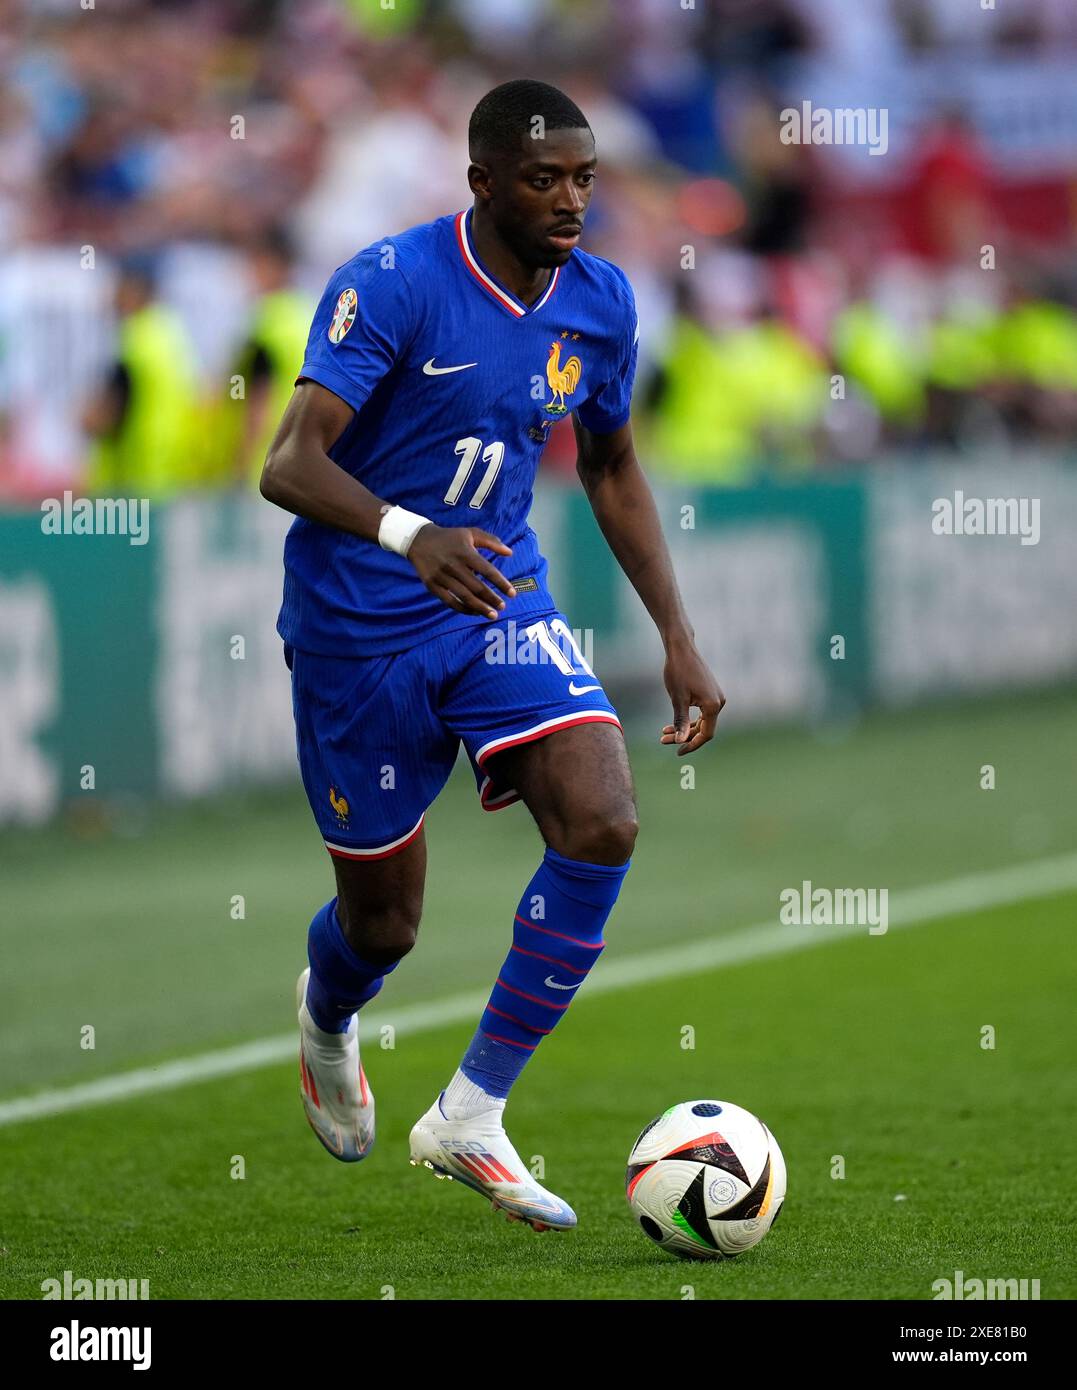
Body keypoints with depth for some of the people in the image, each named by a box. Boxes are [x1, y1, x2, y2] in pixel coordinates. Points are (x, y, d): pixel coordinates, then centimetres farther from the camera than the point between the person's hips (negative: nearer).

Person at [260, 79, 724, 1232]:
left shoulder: (598, 302, -1)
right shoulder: (391, 283, -20)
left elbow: (612, 467, 16)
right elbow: (290, 465, -28)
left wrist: (678, 639, 10)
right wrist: (409, 533, -48)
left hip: (500, 600, 5)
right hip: (359, 627, -4)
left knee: (602, 827, -20)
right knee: (383, 920, 7)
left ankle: (469, 1118, -9)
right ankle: (326, 1022, 48)